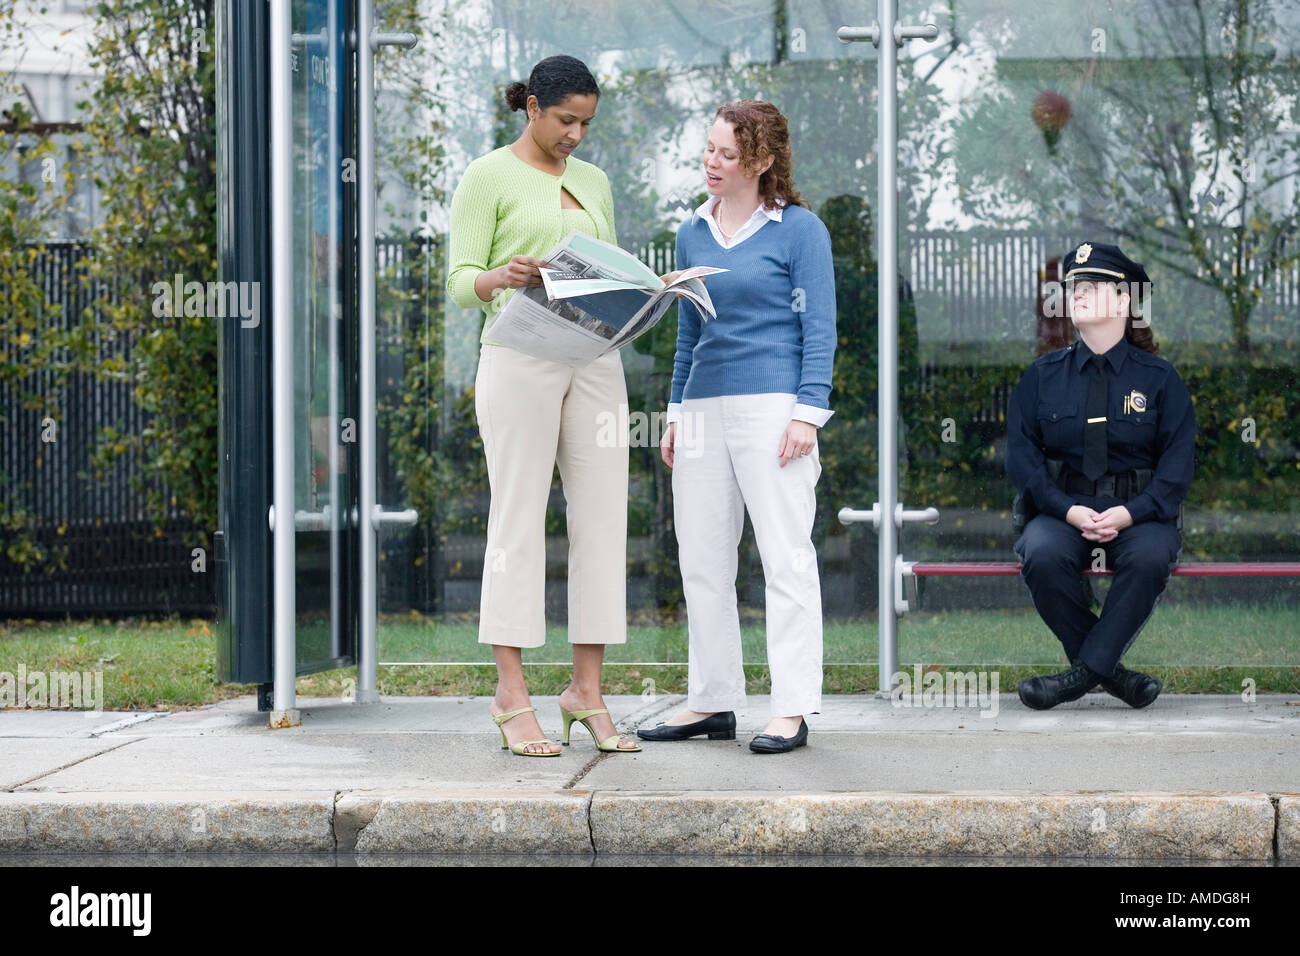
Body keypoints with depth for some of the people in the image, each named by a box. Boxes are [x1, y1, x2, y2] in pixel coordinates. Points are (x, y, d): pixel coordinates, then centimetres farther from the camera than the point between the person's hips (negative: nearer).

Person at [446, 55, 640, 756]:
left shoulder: (593, 183, 18)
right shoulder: (487, 178, 0)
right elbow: (460, 283, -5)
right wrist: (502, 277, -27)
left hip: (593, 361, 6)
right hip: (519, 358, -6)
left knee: (602, 519, 1)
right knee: (518, 521, -5)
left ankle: (587, 690, 7)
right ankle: (512, 697, -3)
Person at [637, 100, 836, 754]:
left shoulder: (799, 230, -2)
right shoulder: (692, 235, 14)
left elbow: (819, 328, -5)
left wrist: (807, 412, -12)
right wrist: (675, 413, 16)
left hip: (772, 403, -6)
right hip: (705, 406, 6)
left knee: (787, 558, -5)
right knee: (702, 560, 8)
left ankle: (791, 711, -3)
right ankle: (712, 701, 17)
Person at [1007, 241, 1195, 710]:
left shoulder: (1159, 377, 6)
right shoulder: (1043, 375, 10)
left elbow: (1177, 460, 1)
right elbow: (1021, 452, 4)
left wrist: (1131, 512, -16)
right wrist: (1068, 510, -13)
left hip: (1138, 513, -1)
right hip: (1063, 509, 1)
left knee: (1150, 557, -35)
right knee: (1042, 556, -32)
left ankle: (1084, 671, -24)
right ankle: (1110, 671, -17)